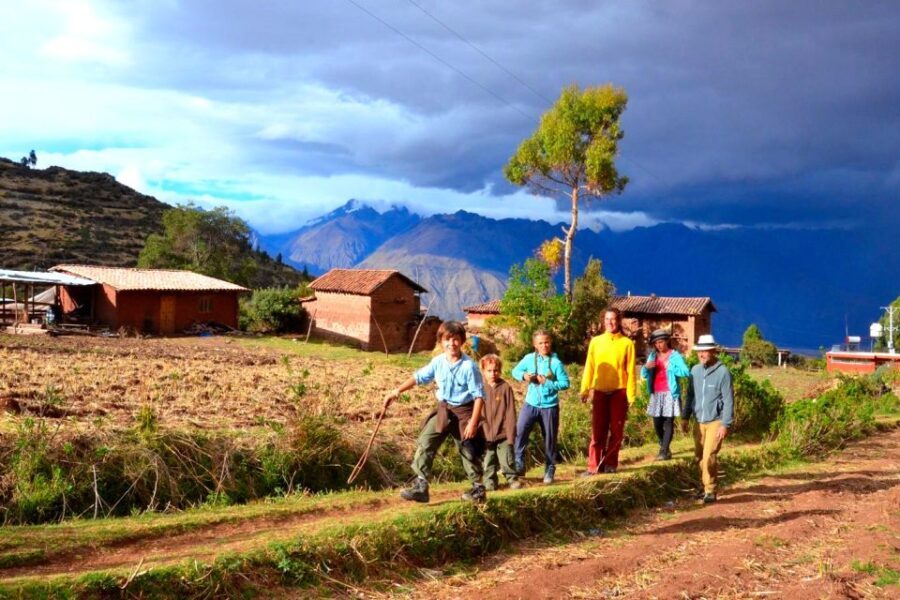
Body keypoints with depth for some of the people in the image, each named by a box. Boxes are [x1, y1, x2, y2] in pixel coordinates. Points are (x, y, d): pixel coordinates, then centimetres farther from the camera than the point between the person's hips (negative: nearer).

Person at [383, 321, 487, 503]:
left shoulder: (469, 366, -17)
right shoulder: (437, 362, -3)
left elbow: (479, 395, -15)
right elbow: (419, 377, 8)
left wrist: (473, 422, -20)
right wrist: (397, 391, 3)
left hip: (464, 412, -4)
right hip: (443, 410, 5)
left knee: (469, 451, 7)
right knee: (425, 444, -6)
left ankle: (478, 488, 25)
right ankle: (420, 485, -3)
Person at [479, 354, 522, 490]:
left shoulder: (505, 388, -5)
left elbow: (510, 413, -4)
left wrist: (511, 434, -6)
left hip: (503, 433, -2)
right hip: (486, 435, 2)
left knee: (507, 460, 1)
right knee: (488, 462, 10)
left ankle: (513, 479, 19)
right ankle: (489, 482, 22)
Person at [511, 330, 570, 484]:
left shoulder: (556, 362, -9)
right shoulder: (529, 358, -2)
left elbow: (565, 383, -9)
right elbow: (515, 371, 9)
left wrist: (546, 382, -19)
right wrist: (523, 375, -13)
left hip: (549, 406, -2)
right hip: (530, 404, 2)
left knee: (549, 439, 8)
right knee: (519, 432, -8)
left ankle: (550, 470, 23)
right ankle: (518, 465, 4)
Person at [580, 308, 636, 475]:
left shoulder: (626, 343, 0)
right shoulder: (595, 341, 6)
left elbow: (630, 371, -1)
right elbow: (589, 367, 4)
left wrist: (631, 395, -5)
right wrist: (585, 389, -3)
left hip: (619, 392, -1)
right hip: (600, 392, 1)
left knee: (616, 430, 4)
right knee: (598, 431, 2)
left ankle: (610, 464, 13)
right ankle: (593, 466, 3)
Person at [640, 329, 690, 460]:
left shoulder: (674, 355, -3)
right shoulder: (652, 356, 11)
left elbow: (686, 372, -14)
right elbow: (644, 375, 9)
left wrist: (670, 368, -18)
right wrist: (646, 367, -11)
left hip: (670, 394, -5)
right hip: (656, 394, 5)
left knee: (668, 422, -5)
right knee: (657, 423, 7)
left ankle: (664, 451, -4)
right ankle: (665, 448, 24)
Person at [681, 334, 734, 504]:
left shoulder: (722, 372, -12)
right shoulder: (695, 370, 5)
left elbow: (729, 400, -11)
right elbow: (690, 394, 15)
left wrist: (725, 424, -14)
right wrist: (685, 417, 14)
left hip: (715, 421, -6)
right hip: (699, 421, 6)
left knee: (709, 456, -12)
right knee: (699, 457, 11)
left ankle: (710, 491, 0)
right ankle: (706, 487, 26)